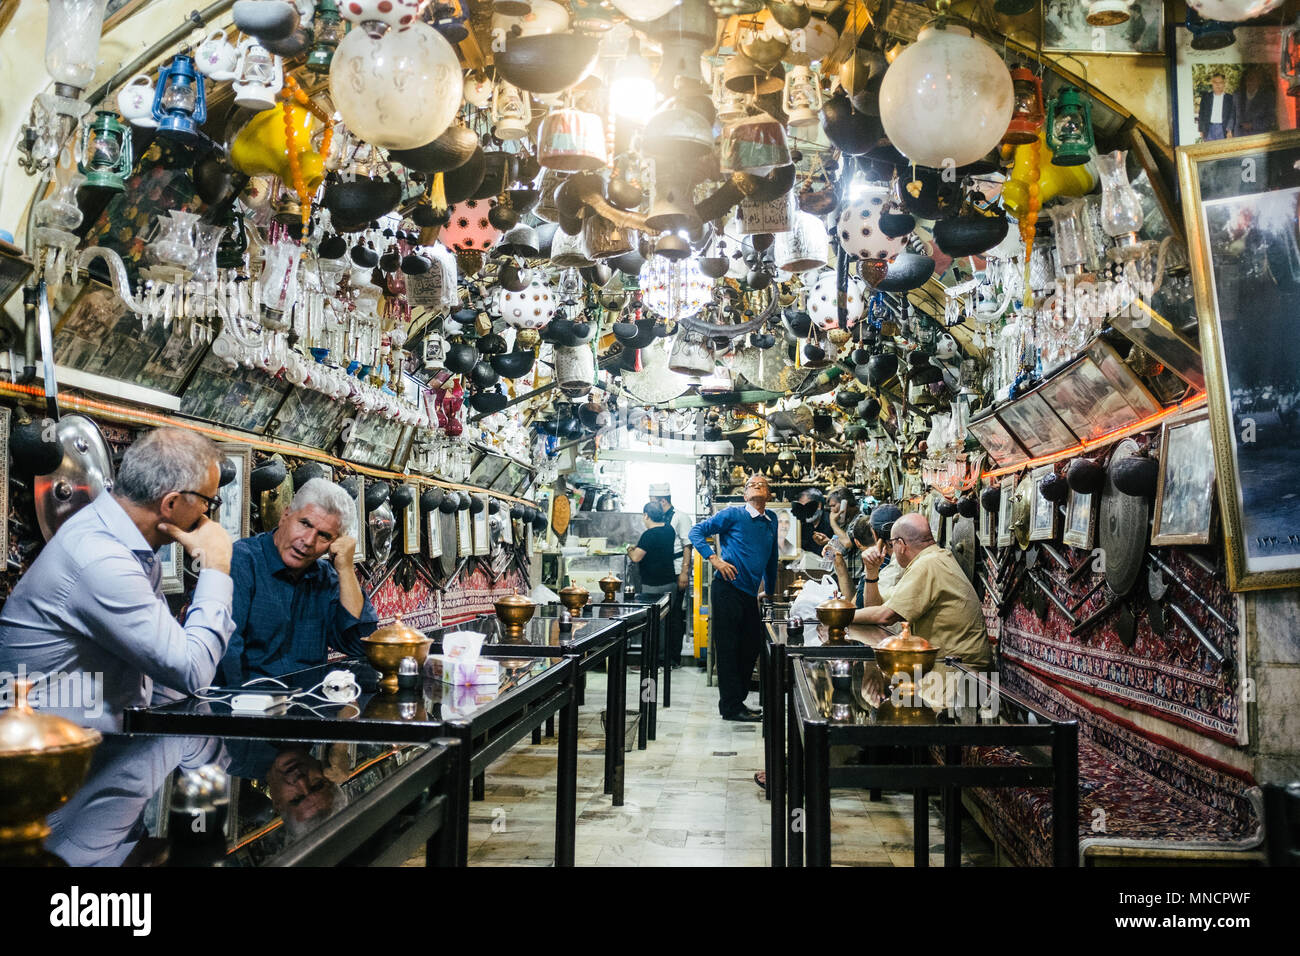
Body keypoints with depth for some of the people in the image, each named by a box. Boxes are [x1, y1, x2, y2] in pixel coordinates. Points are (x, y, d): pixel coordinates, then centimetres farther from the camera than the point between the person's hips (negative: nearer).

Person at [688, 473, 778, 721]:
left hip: (750, 593, 7)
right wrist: (714, 558, -14)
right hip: (728, 589, -7)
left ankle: (737, 702, 27)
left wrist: (770, 591, 28)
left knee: (752, 645, 13)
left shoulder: (771, 520, 14)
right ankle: (731, 707, 5)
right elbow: (697, 531, -2)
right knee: (728, 649, -2)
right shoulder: (733, 514, -3)